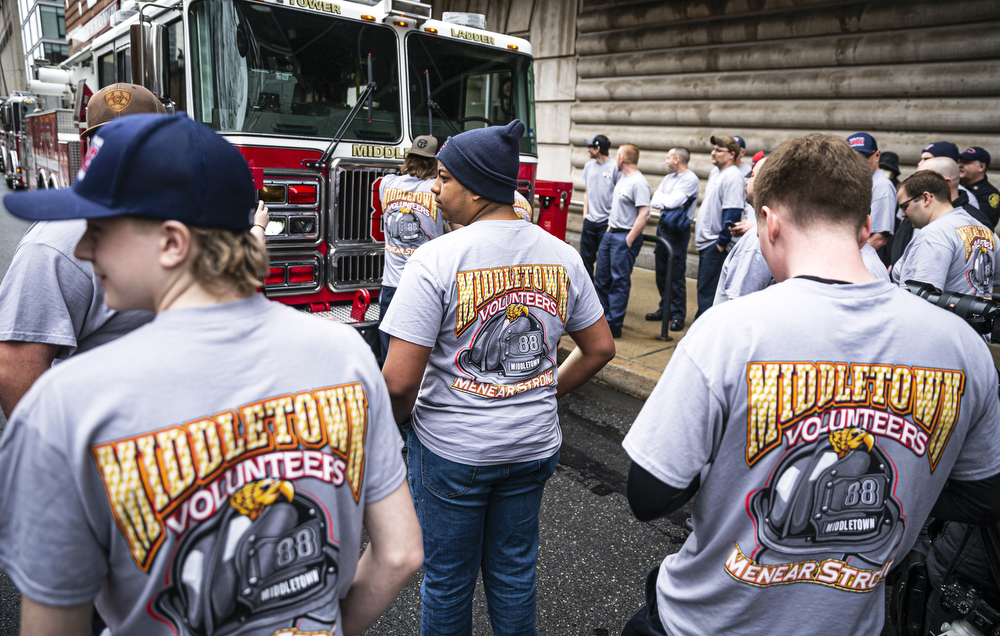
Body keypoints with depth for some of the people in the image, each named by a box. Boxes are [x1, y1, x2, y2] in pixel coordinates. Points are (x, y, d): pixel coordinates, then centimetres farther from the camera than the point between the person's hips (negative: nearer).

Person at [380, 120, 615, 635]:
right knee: (515, 571, 24)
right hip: (534, 446, 5)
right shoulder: (562, 256, -4)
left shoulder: (437, 258, -21)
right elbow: (599, 348, 5)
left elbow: (399, 380, -22)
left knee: (447, 580, 18)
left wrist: (402, 418, -1)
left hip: (450, 452, -4)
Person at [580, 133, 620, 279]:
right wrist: (585, 212, 7)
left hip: (606, 221, -5)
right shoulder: (589, 166, 11)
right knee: (586, 257, 9)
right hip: (590, 220, 5)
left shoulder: (615, 167, -7)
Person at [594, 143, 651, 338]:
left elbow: (644, 214, -22)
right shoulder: (622, 179, 14)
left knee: (620, 281, -3)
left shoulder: (639, 183, -16)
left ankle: (614, 325, 3)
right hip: (610, 234, 10)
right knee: (601, 277, 14)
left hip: (625, 237, -10)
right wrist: (609, 227, 15)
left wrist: (629, 240, -22)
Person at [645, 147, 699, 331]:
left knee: (676, 275, -6)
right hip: (663, 226, 8)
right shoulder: (669, 177, 15)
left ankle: (678, 315, 1)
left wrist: (661, 199, 0)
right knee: (661, 272, 13)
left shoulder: (690, 179, -9)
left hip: (677, 231, -8)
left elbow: (673, 201, -19)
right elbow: (654, 201, 7)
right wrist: (667, 202, -11)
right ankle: (665, 309, 24)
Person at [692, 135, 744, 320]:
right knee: (704, 289, 16)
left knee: (707, 292, -7)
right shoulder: (715, 174, 17)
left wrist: (722, 242, -20)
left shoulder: (733, 176, -14)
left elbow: (732, 212, -21)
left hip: (715, 244, -10)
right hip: (706, 242, 10)